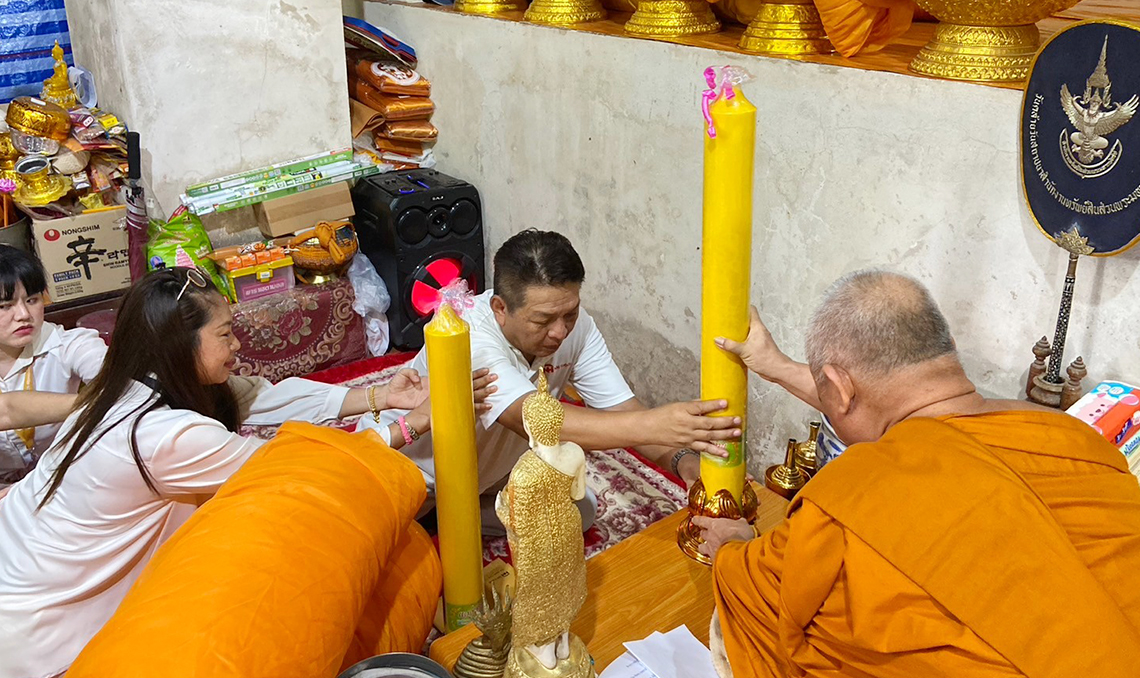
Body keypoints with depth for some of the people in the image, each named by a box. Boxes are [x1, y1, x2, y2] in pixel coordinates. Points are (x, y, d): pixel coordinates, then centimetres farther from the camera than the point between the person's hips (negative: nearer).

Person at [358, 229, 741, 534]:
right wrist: (652, 425, -68)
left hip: (496, 463, 6)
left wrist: (681, 459, -46)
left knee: (579, 509, -6)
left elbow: (621, 409, -25)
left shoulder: (575, 326, -22)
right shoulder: (470, 339, -41)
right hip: (415, 463, -5)